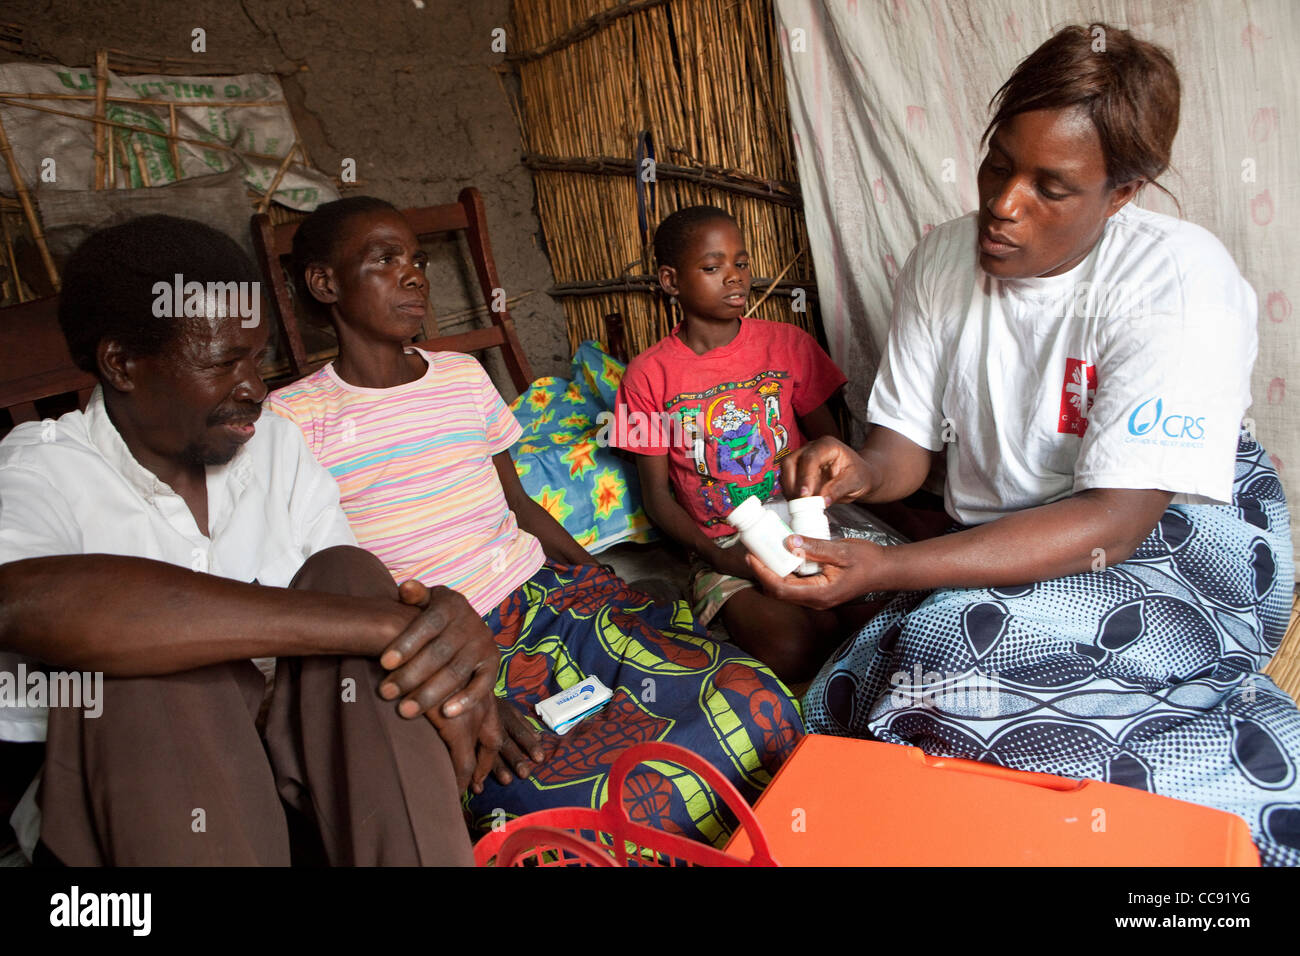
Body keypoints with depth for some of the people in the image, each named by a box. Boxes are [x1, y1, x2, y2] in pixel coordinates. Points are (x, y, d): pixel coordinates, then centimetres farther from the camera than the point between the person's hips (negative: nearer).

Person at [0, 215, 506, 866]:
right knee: (140, 665, -31)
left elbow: (351, 595, 0)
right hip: (115, 812, -3)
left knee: (347, 574, -19)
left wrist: (444, 628, -27)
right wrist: (378, 624, -37)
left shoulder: (276, 444, 7)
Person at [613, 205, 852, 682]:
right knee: (789, 650, -28)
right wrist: (716, 555, -14)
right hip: (720, 545, -2)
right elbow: (656, 494, 1)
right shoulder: (649, 375, -1)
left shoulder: (788, 344, 5)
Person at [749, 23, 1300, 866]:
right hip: (1000, 556, 6)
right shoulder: (942, 261, -1)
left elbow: (1112, 521, -26)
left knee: (952, 645, -32)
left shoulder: (1178, 280, -18)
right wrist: (860, 472, -25)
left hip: (1170, 542, -5)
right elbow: (905, 449, 1)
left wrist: (885, 569, -35)